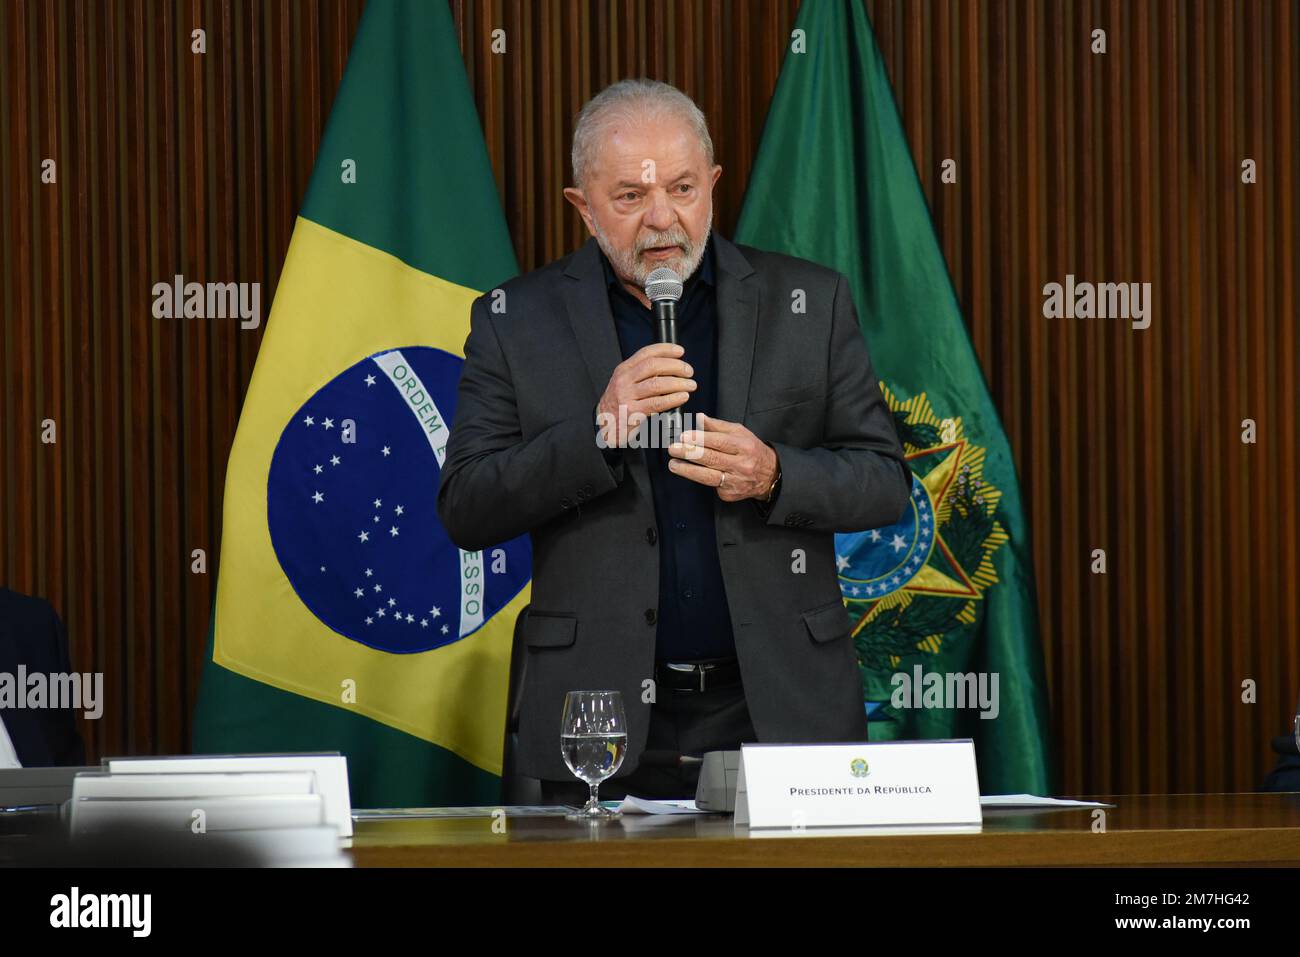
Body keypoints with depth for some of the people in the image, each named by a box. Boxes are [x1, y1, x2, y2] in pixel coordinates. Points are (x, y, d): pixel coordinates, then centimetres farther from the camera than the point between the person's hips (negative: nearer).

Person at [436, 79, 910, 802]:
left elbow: (886, 483, 6)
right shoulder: (516, 321, 3)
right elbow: (465, 511, -2)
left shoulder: (810, 302, 6)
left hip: (780, 711, 1)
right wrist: (598, 432, -16)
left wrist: (774, 476, -14)